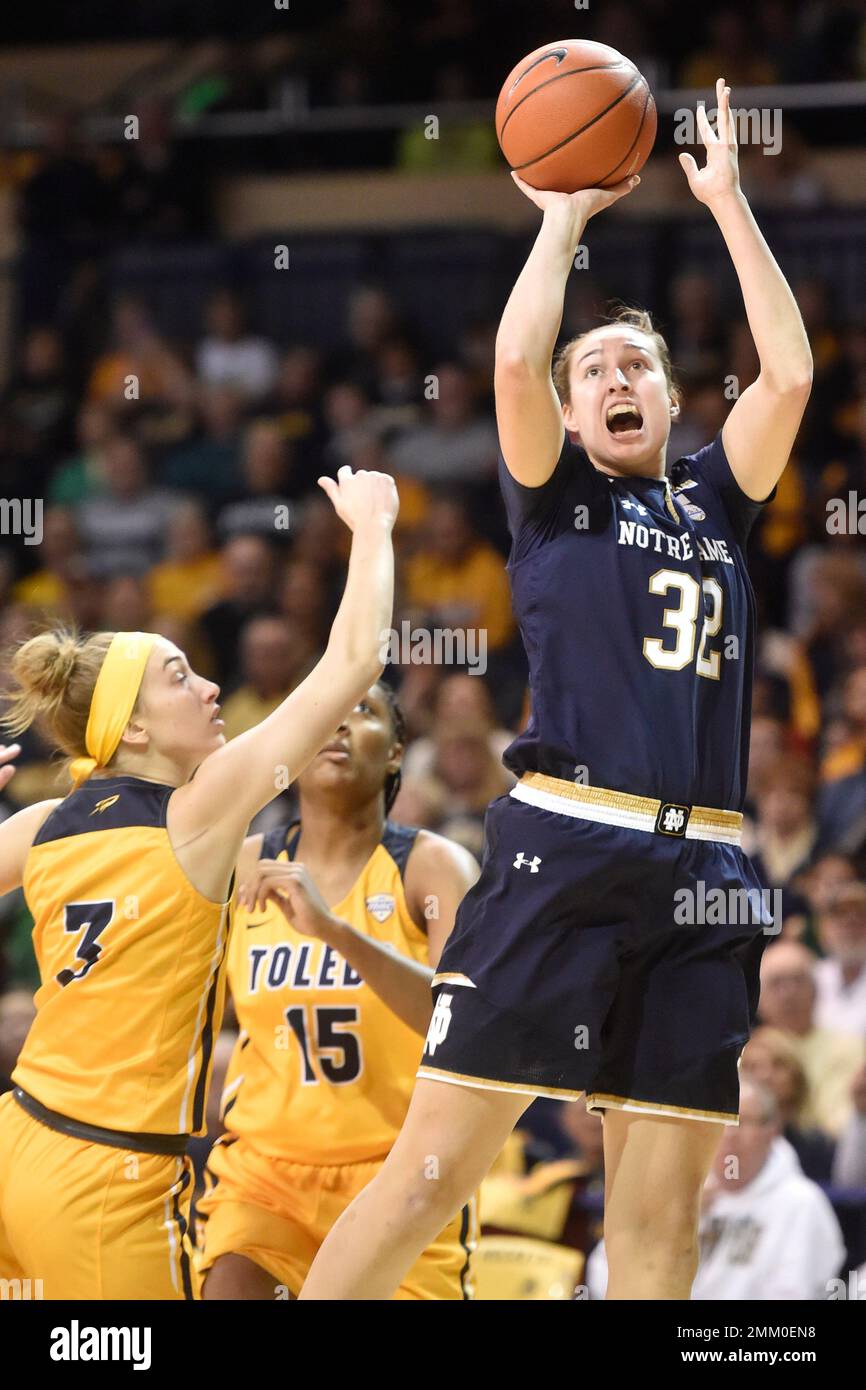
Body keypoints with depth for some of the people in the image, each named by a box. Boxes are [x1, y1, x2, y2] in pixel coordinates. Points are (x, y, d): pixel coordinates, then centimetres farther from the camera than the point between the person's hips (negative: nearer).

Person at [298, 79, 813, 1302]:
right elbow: (515, 359, -6)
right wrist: (566, 216, 5)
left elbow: (790, 376, 8)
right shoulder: (553, 499, 12)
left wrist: (728, 202, 11)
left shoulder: (713, 504, 21)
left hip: (701, 870, 4)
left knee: (661, 1213, 0)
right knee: (435, 1164, -10)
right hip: (565, 845, -4)